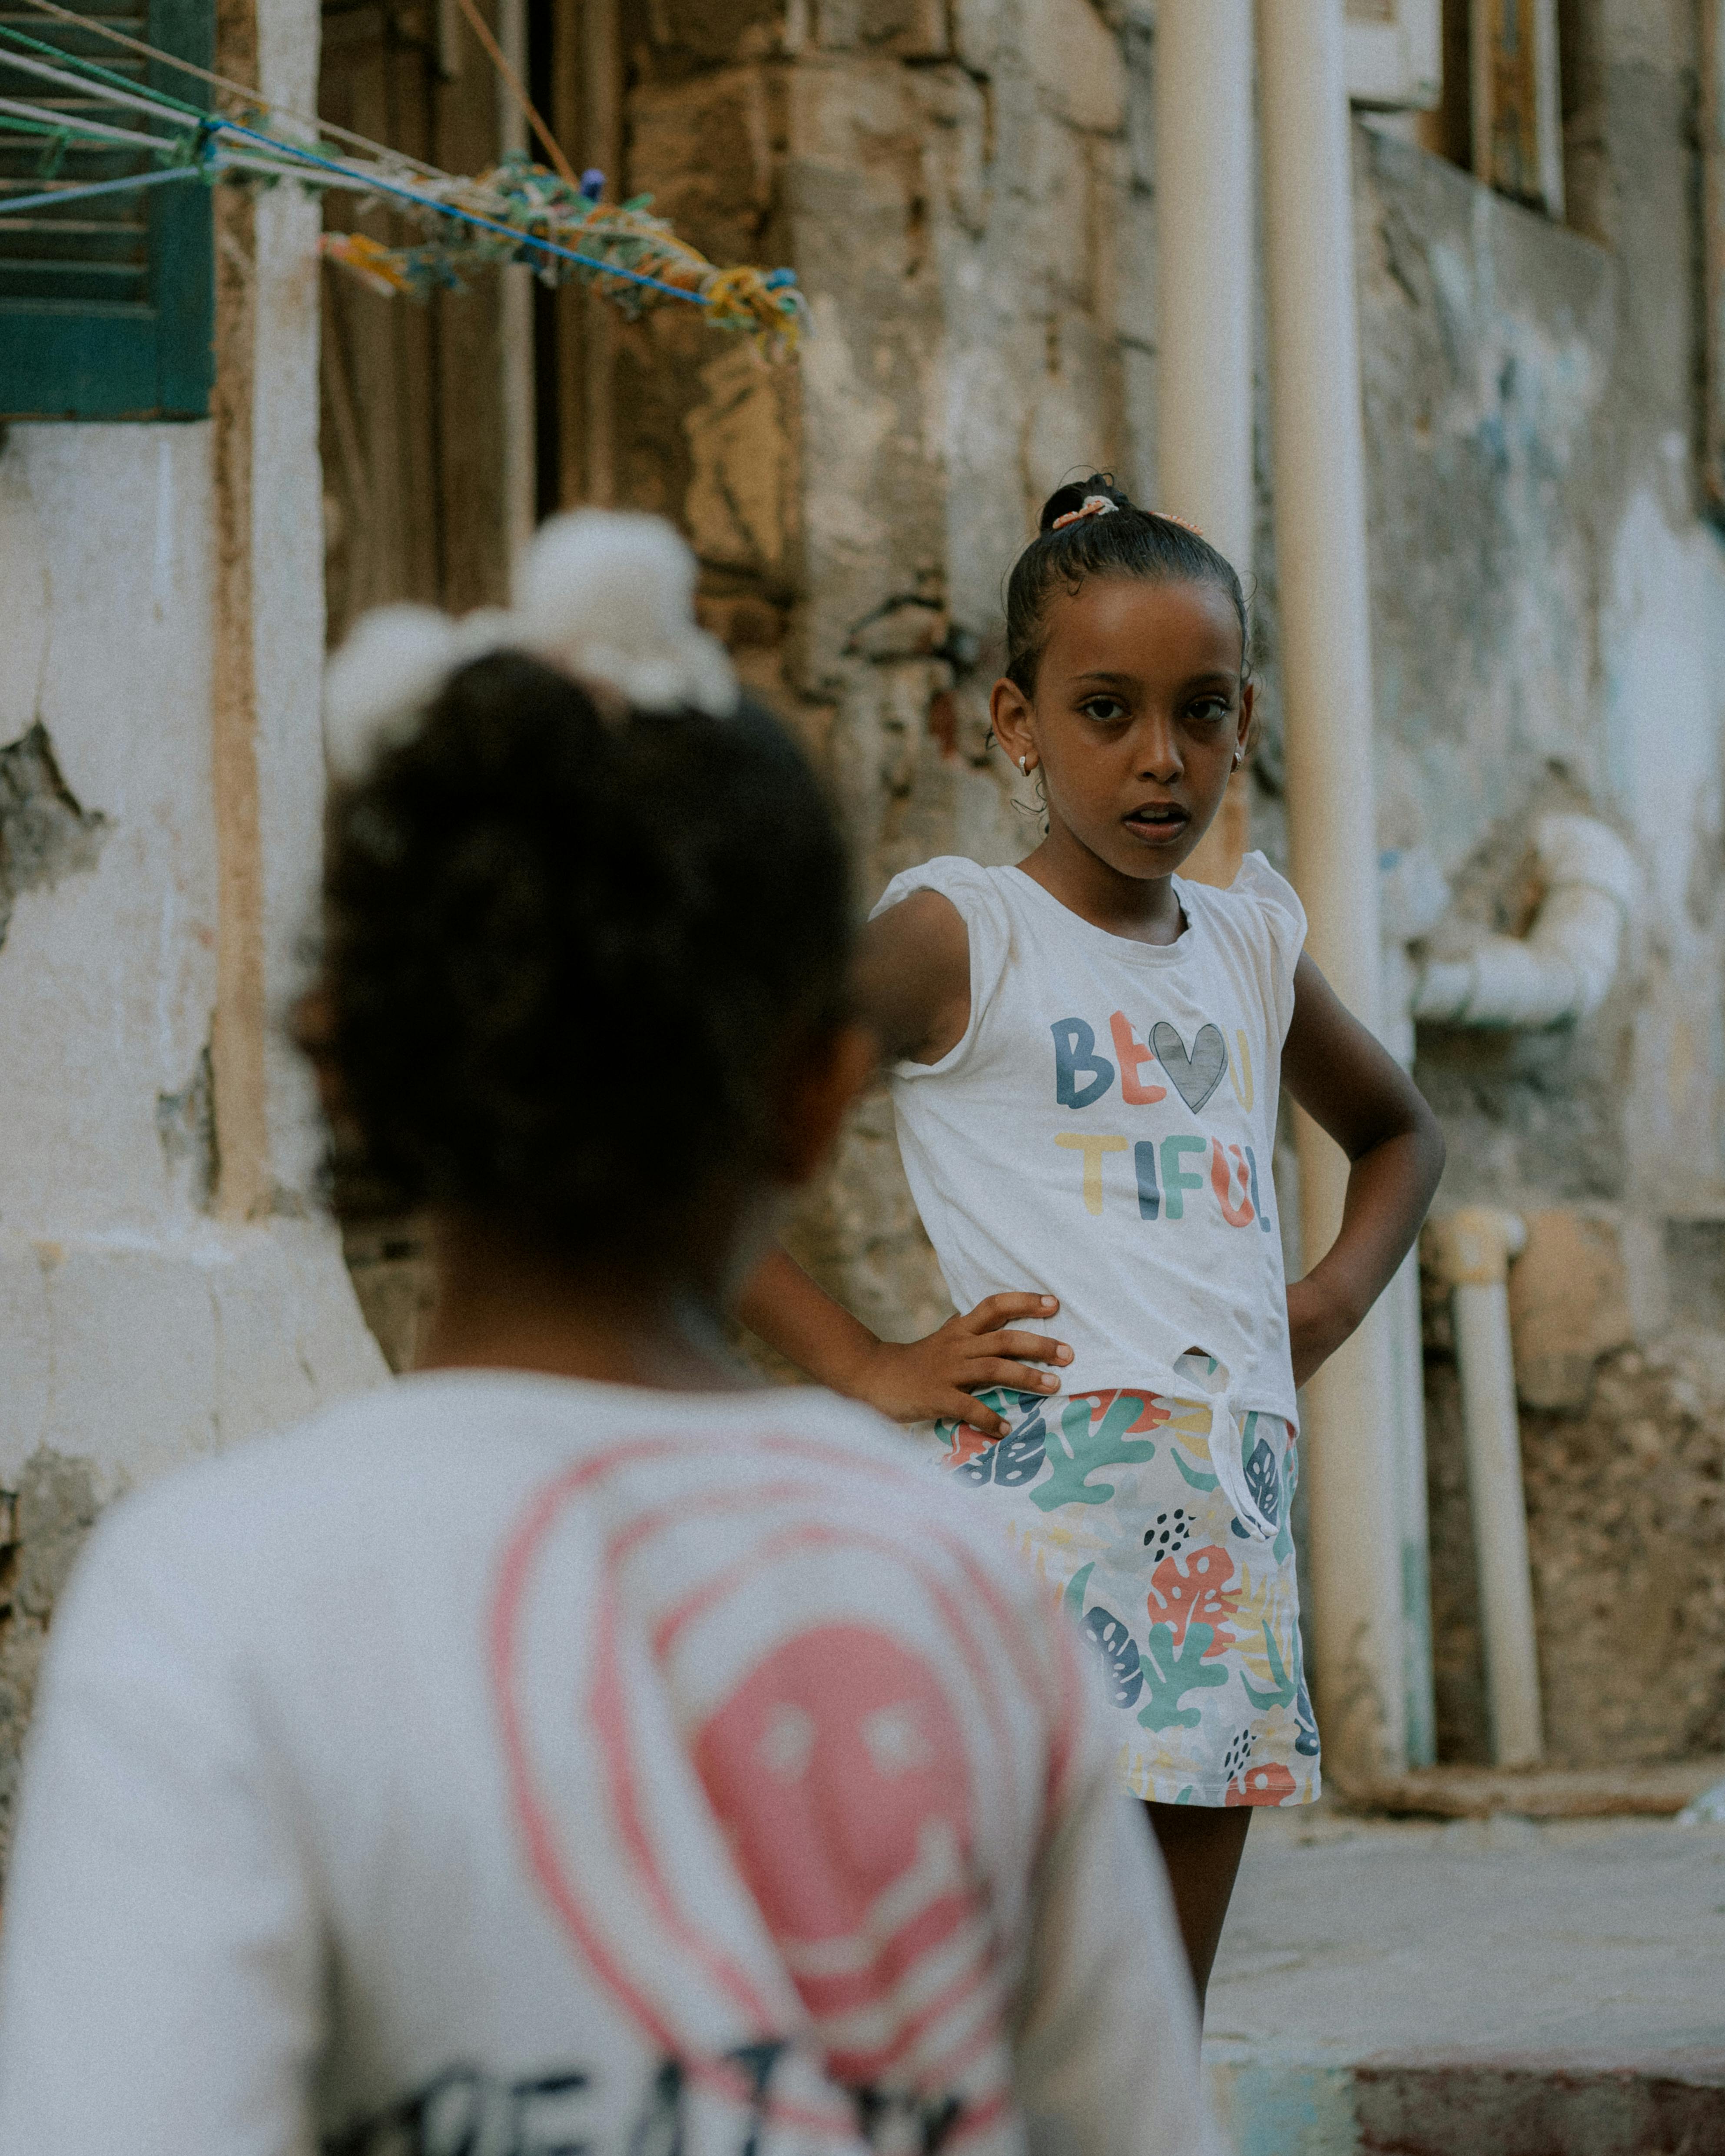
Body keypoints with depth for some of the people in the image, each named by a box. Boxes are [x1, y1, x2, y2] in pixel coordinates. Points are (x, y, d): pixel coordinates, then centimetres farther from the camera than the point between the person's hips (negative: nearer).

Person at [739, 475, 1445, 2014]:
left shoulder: (1254, 945, 15)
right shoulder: (957, 937, -2)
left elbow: (1400, 1132, 35)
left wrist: (1337, 1297, 16)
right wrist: (863, 1365, -10)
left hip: (1231, 1524, 6)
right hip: (1039, 1495, -6)